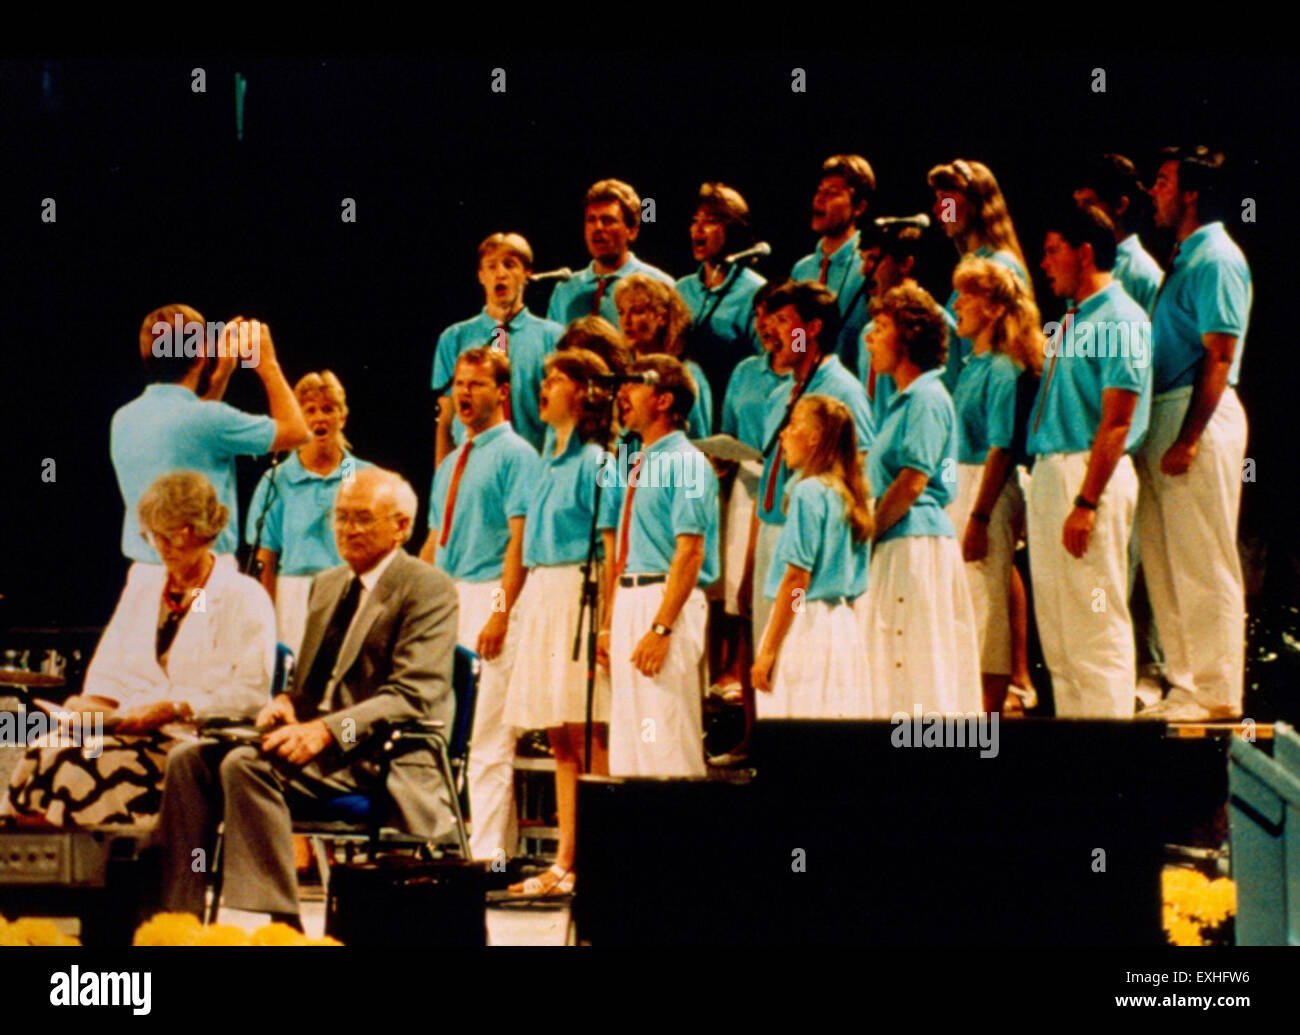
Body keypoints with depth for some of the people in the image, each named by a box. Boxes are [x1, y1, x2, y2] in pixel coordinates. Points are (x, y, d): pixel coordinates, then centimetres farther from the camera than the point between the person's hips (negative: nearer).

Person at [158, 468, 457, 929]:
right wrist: (288, 701, 1)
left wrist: (326, 730, -28)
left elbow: (412, 697, -16)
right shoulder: (327, 585, 21)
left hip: (384, 758, -8)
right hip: (312, 740, 8)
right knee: (189, 760, -11)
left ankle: (283, 925, -29)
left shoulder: (428, 589, -6)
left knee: (247, 765, -30)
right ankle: (179, 918, -13)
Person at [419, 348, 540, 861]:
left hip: (489, 597, -8)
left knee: (488, 733, -9)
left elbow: (520, 538, -13)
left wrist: (501, 612, -20)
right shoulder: (449, 464, 20)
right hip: (445, 598, 8)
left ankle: (488, 849, -10)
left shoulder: (515, 454, -5)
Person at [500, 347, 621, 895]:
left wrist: (607, 622, -20)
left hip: (577, 596, -9)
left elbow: (611, 548, -13)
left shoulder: (593, 462, -8)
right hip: (542, 597, 9)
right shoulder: (552, 459, 17)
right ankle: (565, 861, 10)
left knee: (586, 733, -9)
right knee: (560, 740, 8)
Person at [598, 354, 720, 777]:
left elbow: (689, 552, -18)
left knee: (667, 742, -10)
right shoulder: (640, 466, 17)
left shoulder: (686, 464, -10)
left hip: (668, 603, -9)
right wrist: (609, 626, 17)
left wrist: (661, 627, -23)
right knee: (628, 740, 10)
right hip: (629, 601, 9)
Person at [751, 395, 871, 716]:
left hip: (807, 622, -8)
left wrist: (767, 650, -13)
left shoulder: (808, 491, -12)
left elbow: (796, 578, -15)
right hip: (845, 621, 8)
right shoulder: (848, 493, 12)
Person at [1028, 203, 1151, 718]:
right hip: (1048, 472, 10)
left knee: (1096, 623, -7)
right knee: (1055, 623, 12)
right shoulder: (1071, 320, 18)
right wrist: (1041, 491, 14)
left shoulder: (1120, 320, -11)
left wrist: (1086, 502, -22)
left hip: (1091, 475, -10)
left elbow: (1116, 423, -17)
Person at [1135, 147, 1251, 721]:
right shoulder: (1184, 258, 18)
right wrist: (1160, 436, 14)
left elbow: (1219, 357, -17)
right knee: (1164, 564, 11)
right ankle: (1186, 685, 17)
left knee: (1204, 565, -7)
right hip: (1160, 422, 10)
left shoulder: (1217, 260, -11)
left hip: (1200, 417, -10)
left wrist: (1188, 439, -22)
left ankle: (1217, 693, -3)